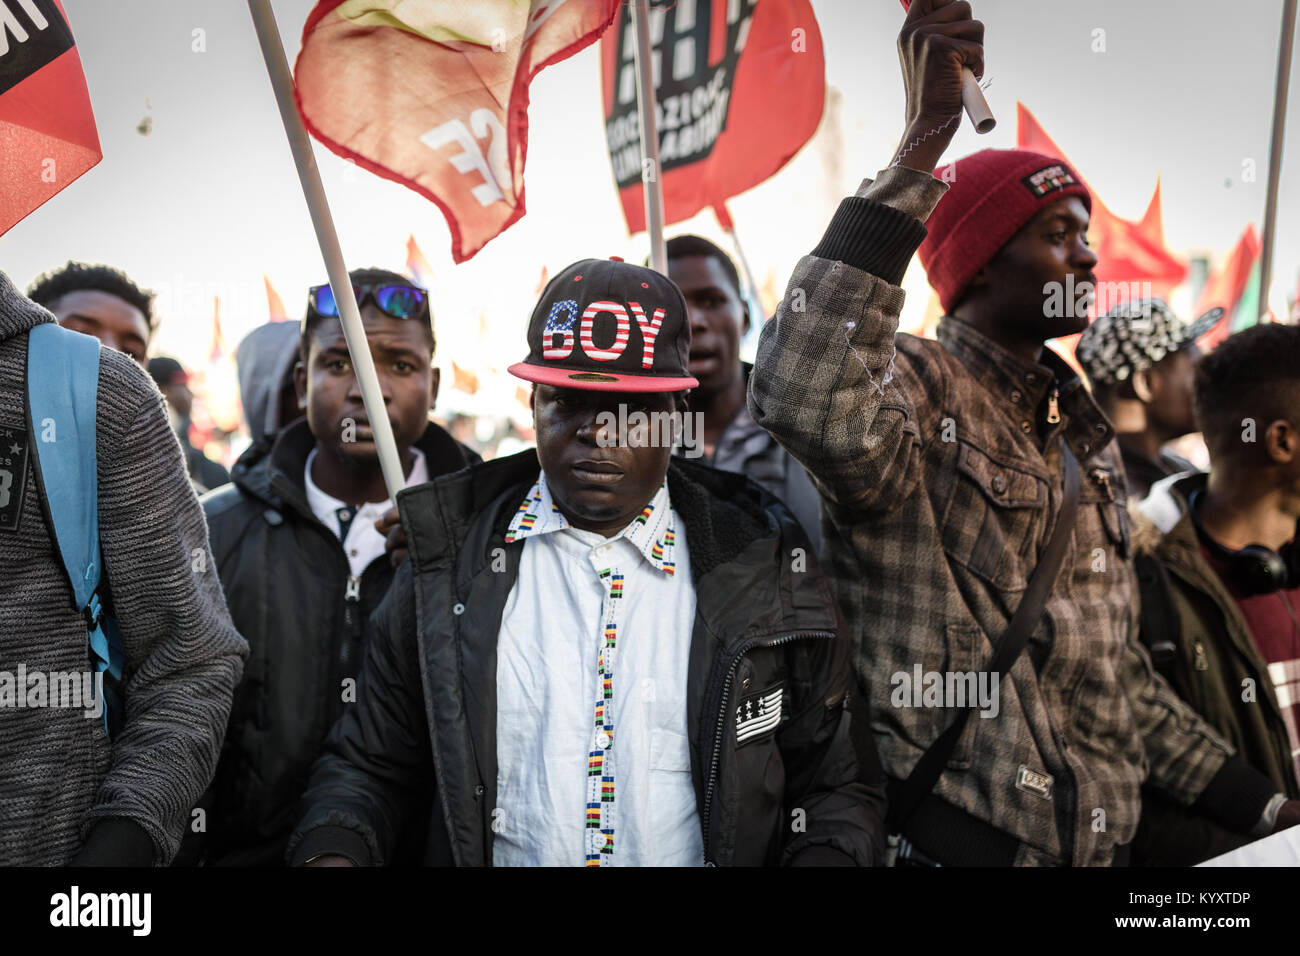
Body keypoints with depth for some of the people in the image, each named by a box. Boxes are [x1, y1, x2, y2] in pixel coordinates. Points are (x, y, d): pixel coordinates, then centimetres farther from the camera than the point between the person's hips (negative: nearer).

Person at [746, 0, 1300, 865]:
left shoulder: (1083, 431, 14)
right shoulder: (913, 387, -11)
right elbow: (808, 401, -37)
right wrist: (924, 141, -33)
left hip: (1103, 840, 8)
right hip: (948, 836, -8)